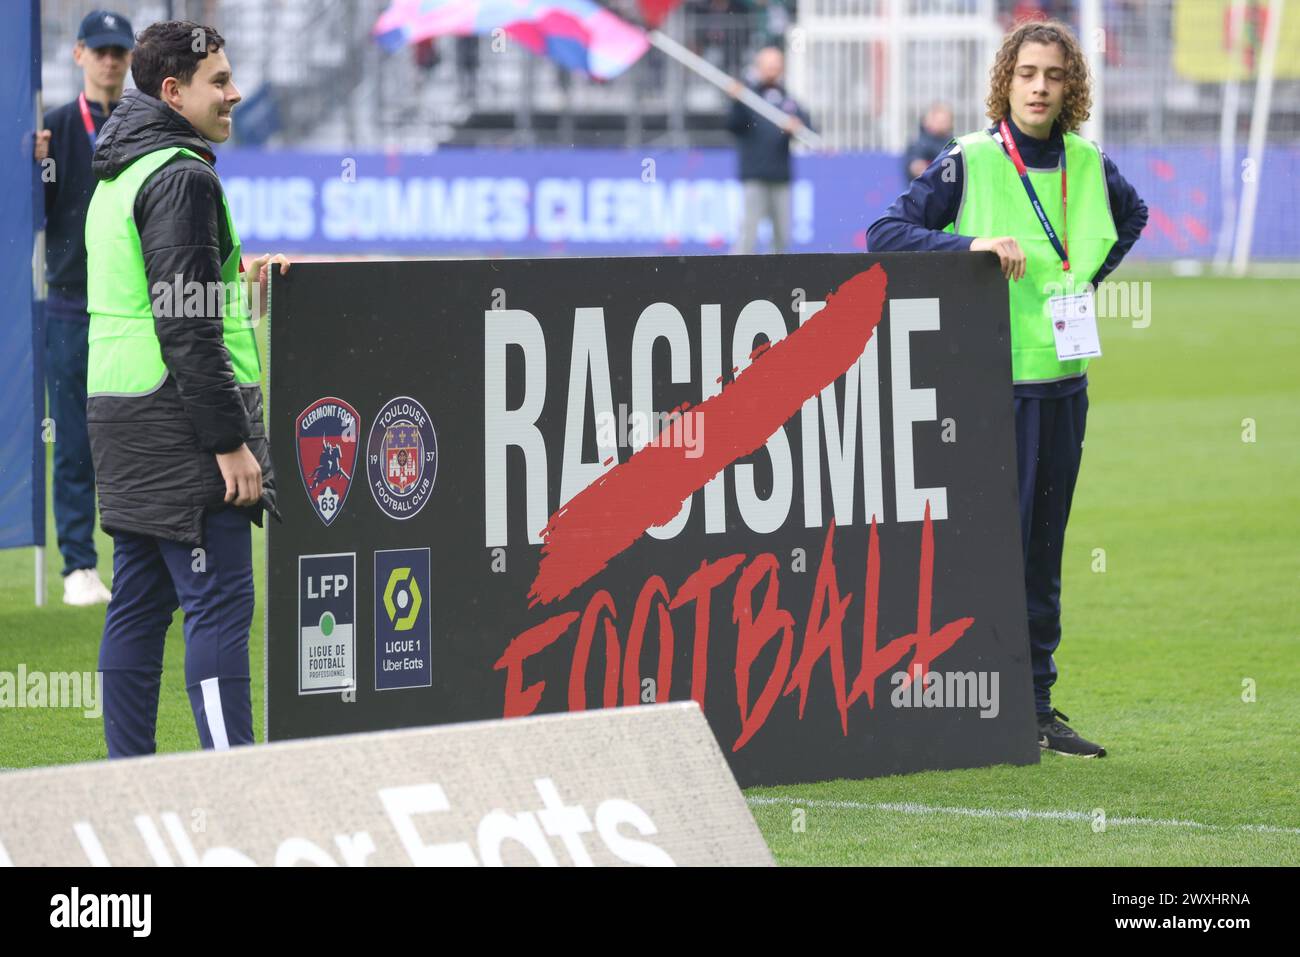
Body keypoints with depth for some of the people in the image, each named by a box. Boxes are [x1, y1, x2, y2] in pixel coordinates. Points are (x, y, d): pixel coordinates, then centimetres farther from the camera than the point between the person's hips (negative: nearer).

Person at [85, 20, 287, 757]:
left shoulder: (118, 176, 18)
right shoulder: (182, 176, -13)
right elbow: (185, 325, -19)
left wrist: (233, 274, 21)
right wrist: (230, 441, -19)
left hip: (122, 413, 10)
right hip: (177, 418, -10)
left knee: (140, 603, 11)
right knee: (218, 600, -11)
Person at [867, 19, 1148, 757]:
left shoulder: (1088, 165, 7)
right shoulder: (968, 163, -8)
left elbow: (1132, 215, 29)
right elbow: (885, 233, -11)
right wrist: (970, 245, -23)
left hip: (1063, 383, 5)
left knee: (1043, 553, 11)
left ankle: (1037, 706, 17)